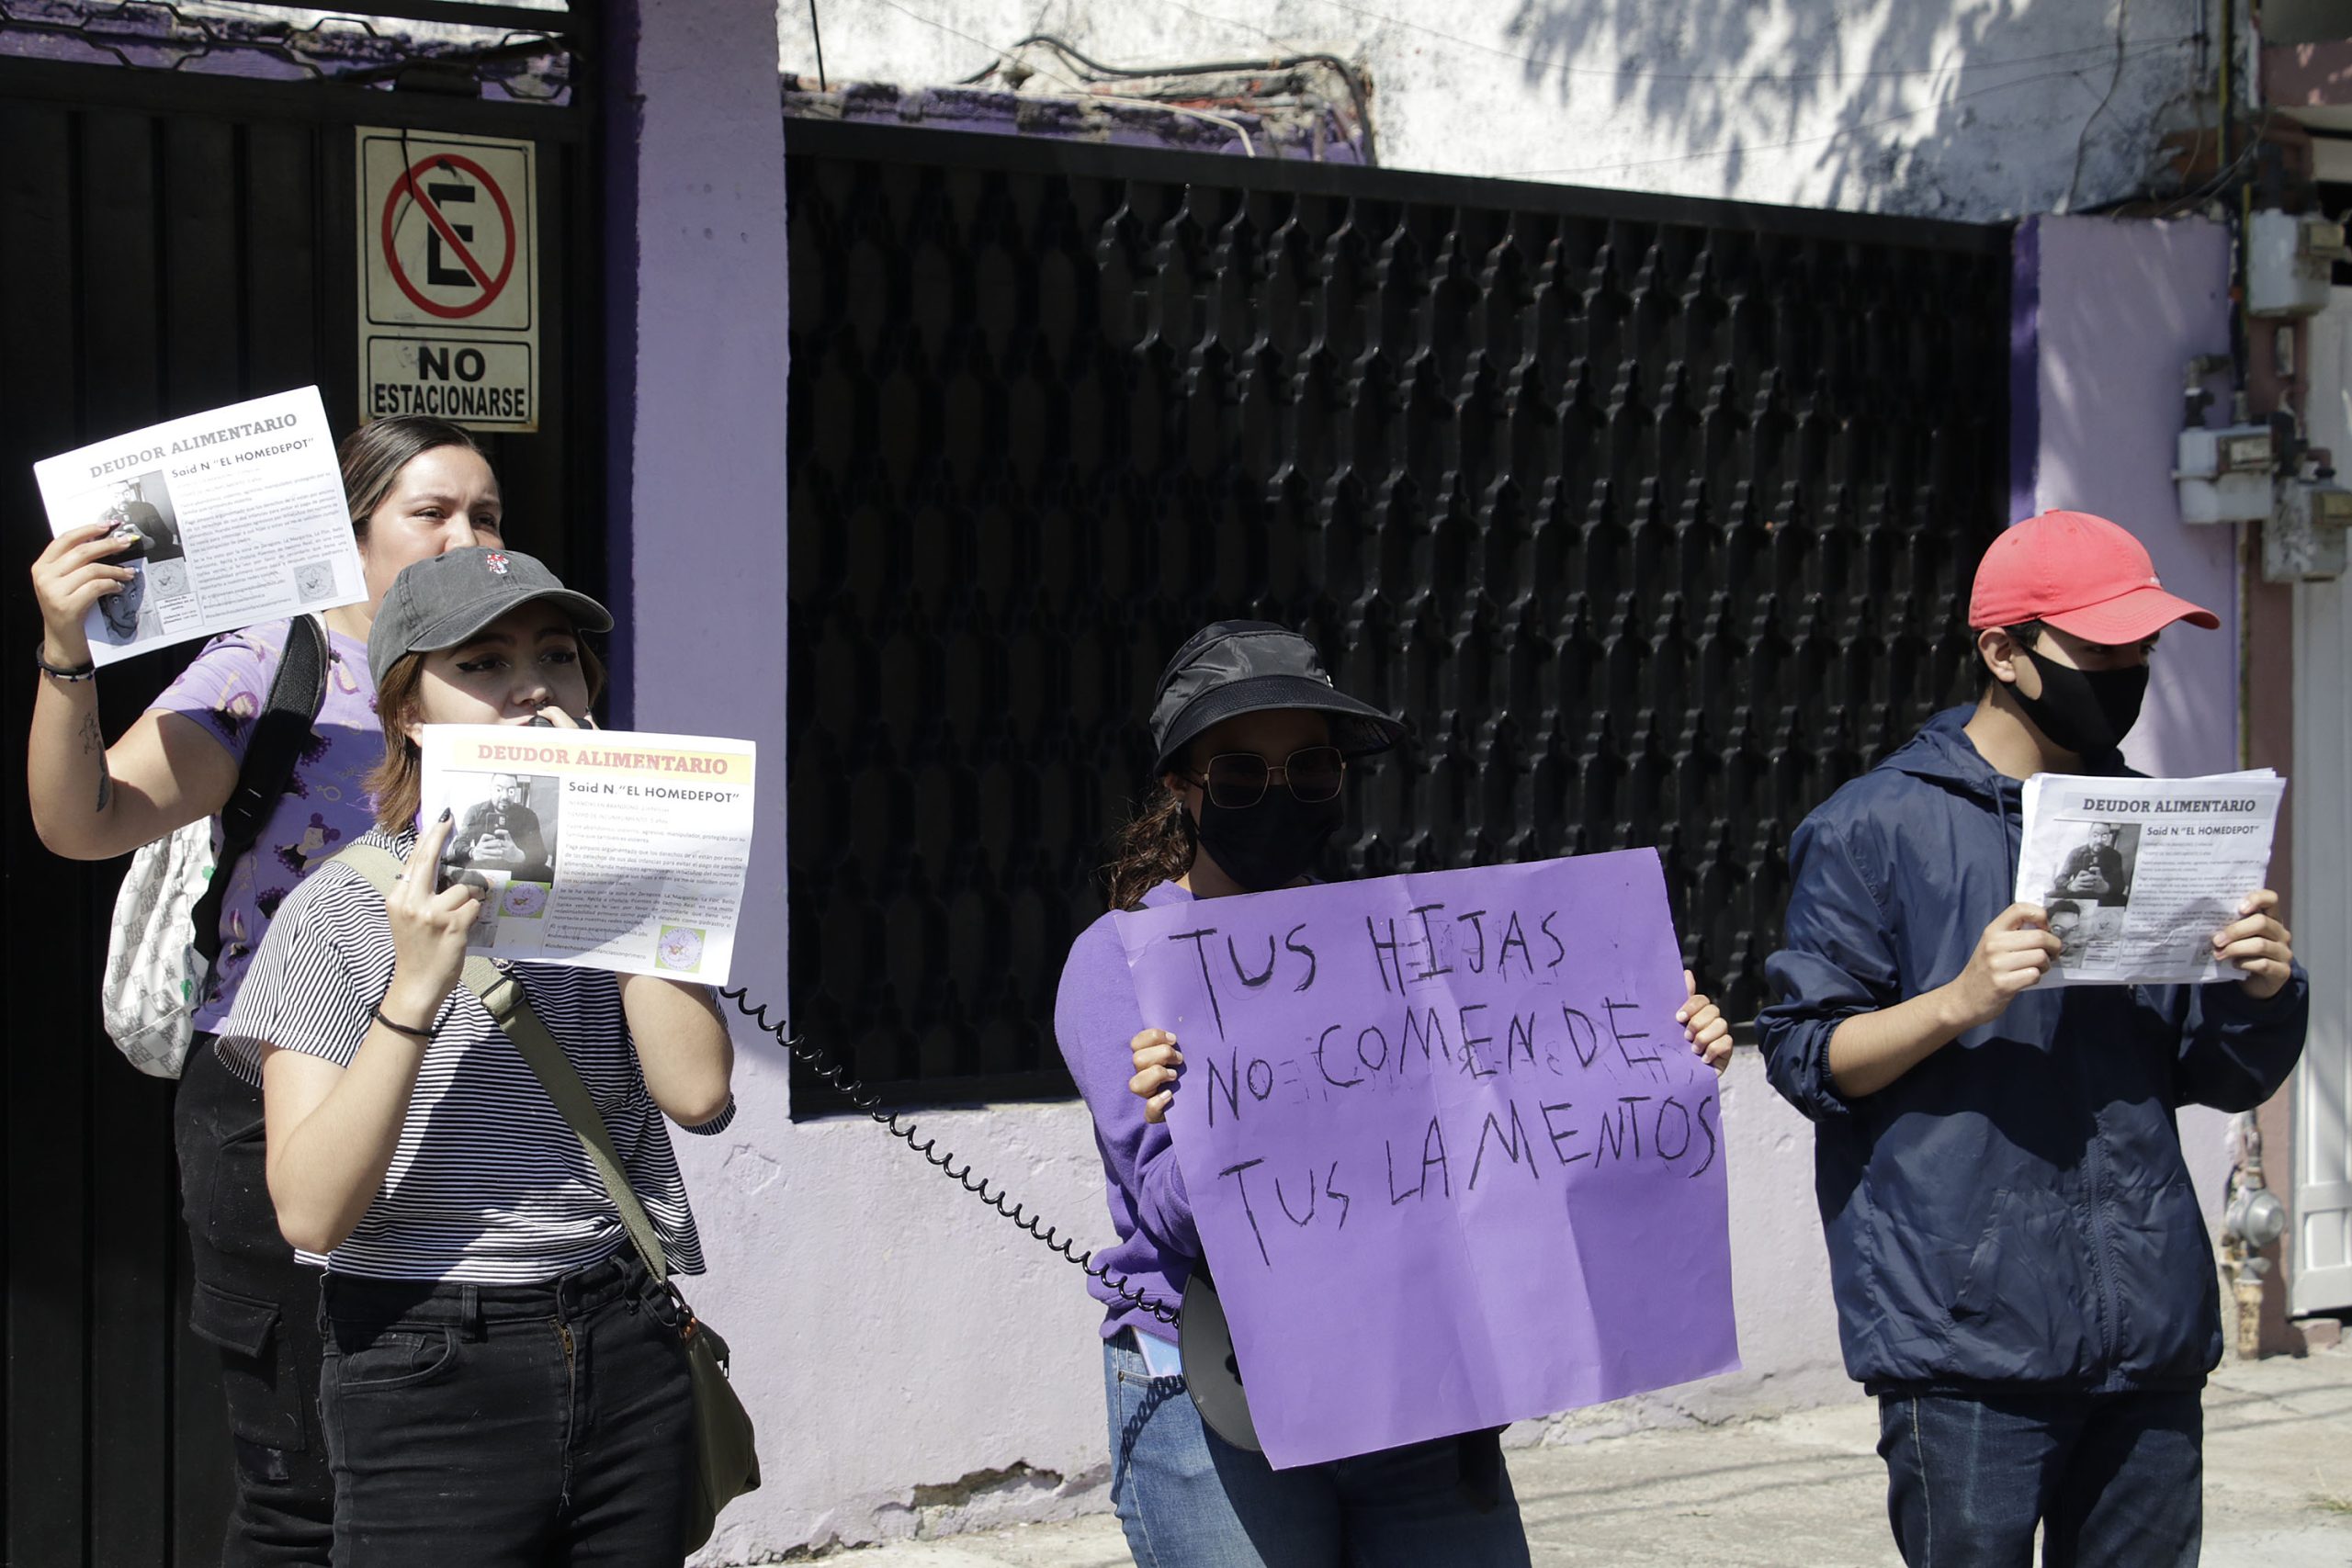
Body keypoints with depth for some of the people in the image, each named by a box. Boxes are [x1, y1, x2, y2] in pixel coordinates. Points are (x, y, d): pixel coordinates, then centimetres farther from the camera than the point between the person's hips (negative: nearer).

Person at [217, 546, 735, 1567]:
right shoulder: (346, 908, -5)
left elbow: (698, 1096, -10)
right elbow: (310, 1210, -14)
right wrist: (414, 992, -24)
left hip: (627, 1365, 4)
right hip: (432, 1378, -4)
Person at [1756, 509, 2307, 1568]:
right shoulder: (1876, 829, 0)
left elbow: (2226, 1080, 18)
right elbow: (1808, 1059, -4)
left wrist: (2264, 991, -3)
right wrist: (1964, 1000, -19)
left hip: (2150, 1327, 5)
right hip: (1967, 1344, -5)